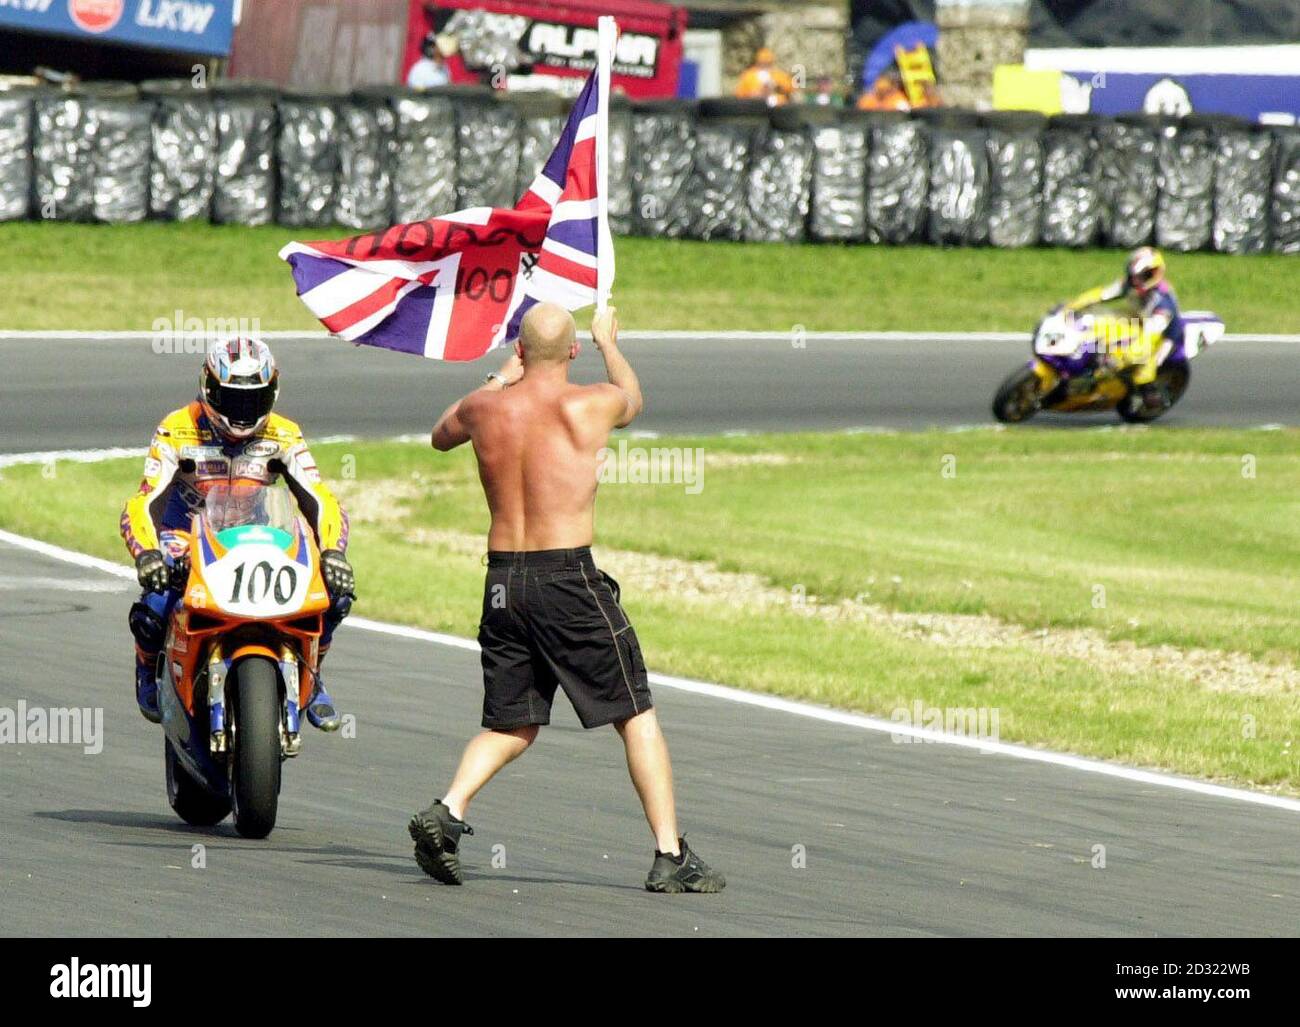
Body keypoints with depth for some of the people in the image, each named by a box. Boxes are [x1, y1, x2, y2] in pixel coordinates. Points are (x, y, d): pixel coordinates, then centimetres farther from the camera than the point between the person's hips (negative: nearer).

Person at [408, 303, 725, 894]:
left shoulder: (485, 410, 2)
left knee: (511, 726, 16)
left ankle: (448, 811, -9)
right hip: (568, 576, -4)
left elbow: (441, 436, 27)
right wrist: (609, 343, 39)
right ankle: (670, 857, 3)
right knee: (636, 716, 6)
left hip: (503, 580, 4)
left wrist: (500, 378, 37)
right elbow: (633, 398, 20)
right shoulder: (589, 406, -6)